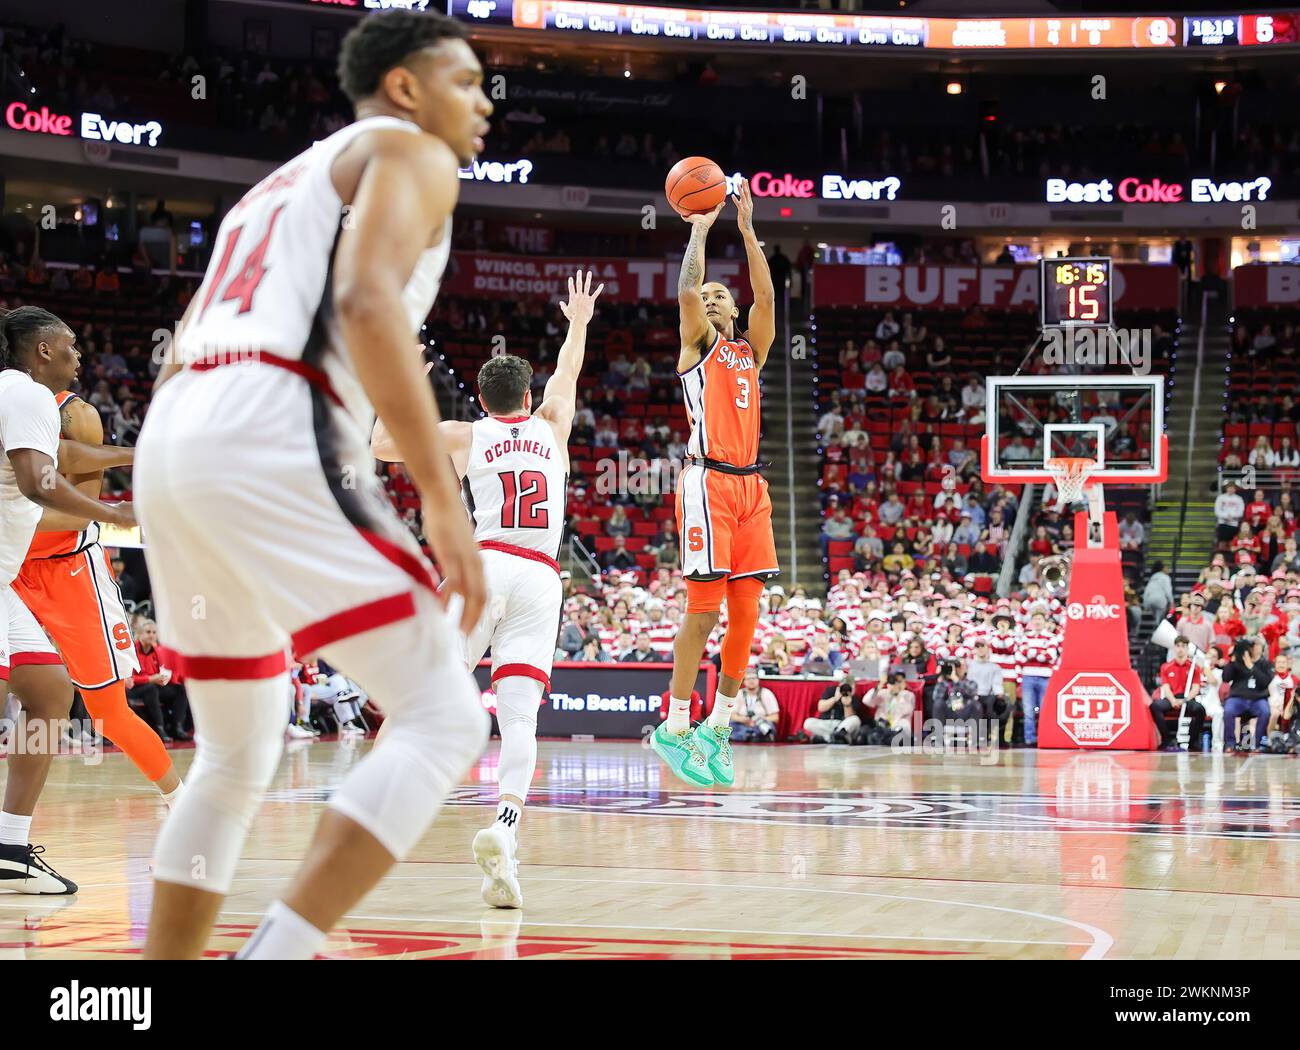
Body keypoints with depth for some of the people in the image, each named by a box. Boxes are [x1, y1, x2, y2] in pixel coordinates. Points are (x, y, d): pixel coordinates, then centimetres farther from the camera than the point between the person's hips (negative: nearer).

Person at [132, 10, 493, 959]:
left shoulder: (281, 185, 35)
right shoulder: (409, 150, 9)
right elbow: (367, 302, -11)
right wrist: (444, 500, -16)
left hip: (166, 447, 9)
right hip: (268, 438, -9)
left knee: (236, 760, 20)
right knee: (443, 717, -6)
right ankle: (277, 951, -20)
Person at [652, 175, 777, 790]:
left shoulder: (751, 347, 21)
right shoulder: (698, 342, 7)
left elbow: (766, 295, 7)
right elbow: (686, 290, -10)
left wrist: (747, 228, 5)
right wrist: (700, 230, -2)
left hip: (750, 485, 6)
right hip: (709, 481, -6)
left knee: (746, 613, 3)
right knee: (704, 612, -10)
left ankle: (718, 727, 11)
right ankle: (675, 729, -4)